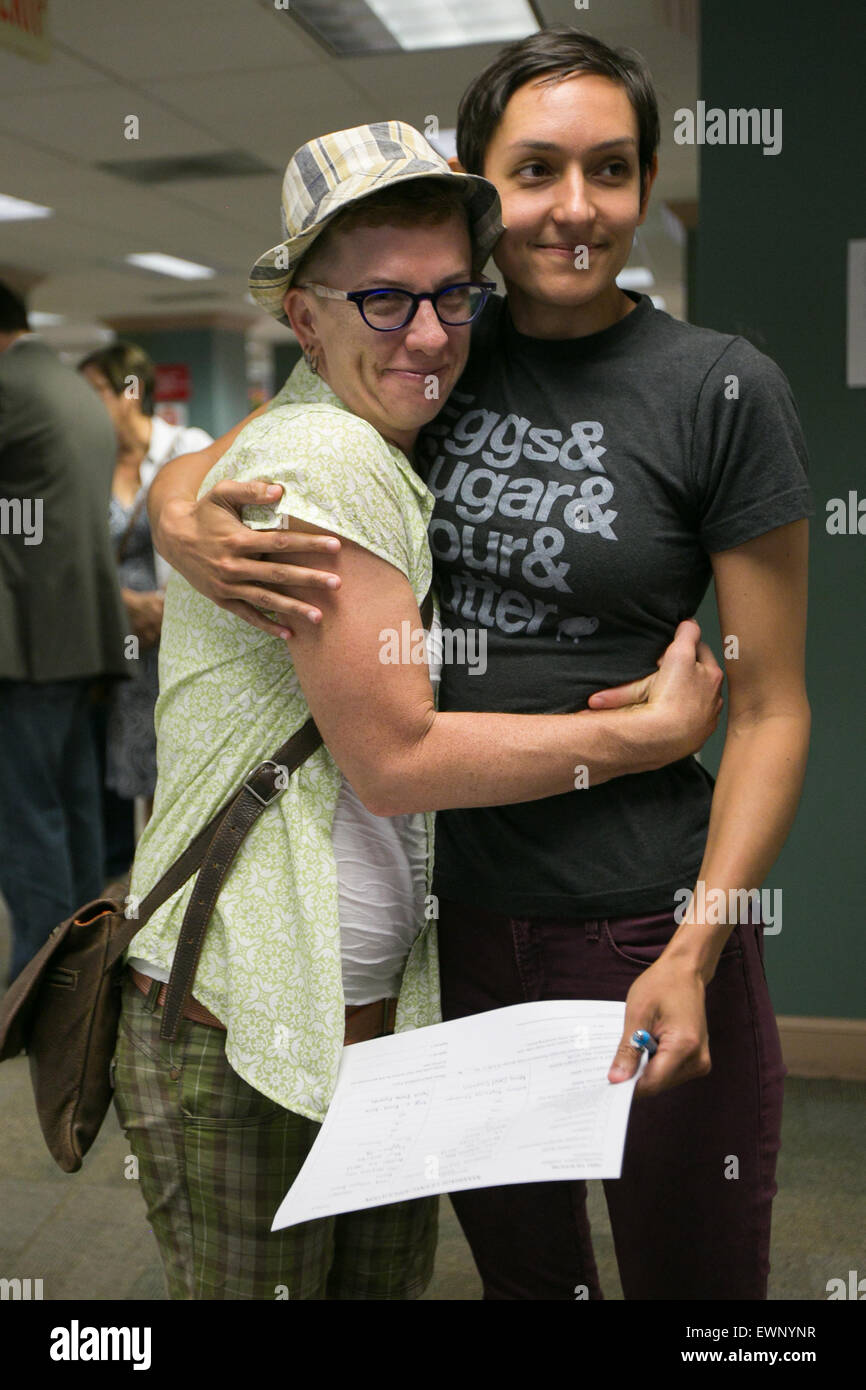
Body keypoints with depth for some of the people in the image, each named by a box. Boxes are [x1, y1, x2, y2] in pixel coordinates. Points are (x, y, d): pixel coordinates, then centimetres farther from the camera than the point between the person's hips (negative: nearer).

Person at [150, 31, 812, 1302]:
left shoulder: (722, 389, -9)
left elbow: (770, 709, -8)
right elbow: (202, 466, 6)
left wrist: (690, 954, -18)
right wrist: (181, 522, -18)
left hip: (641, 921, -3)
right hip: (451, 912, 4)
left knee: (688, 1274, 16)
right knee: (517, 1266, 23)